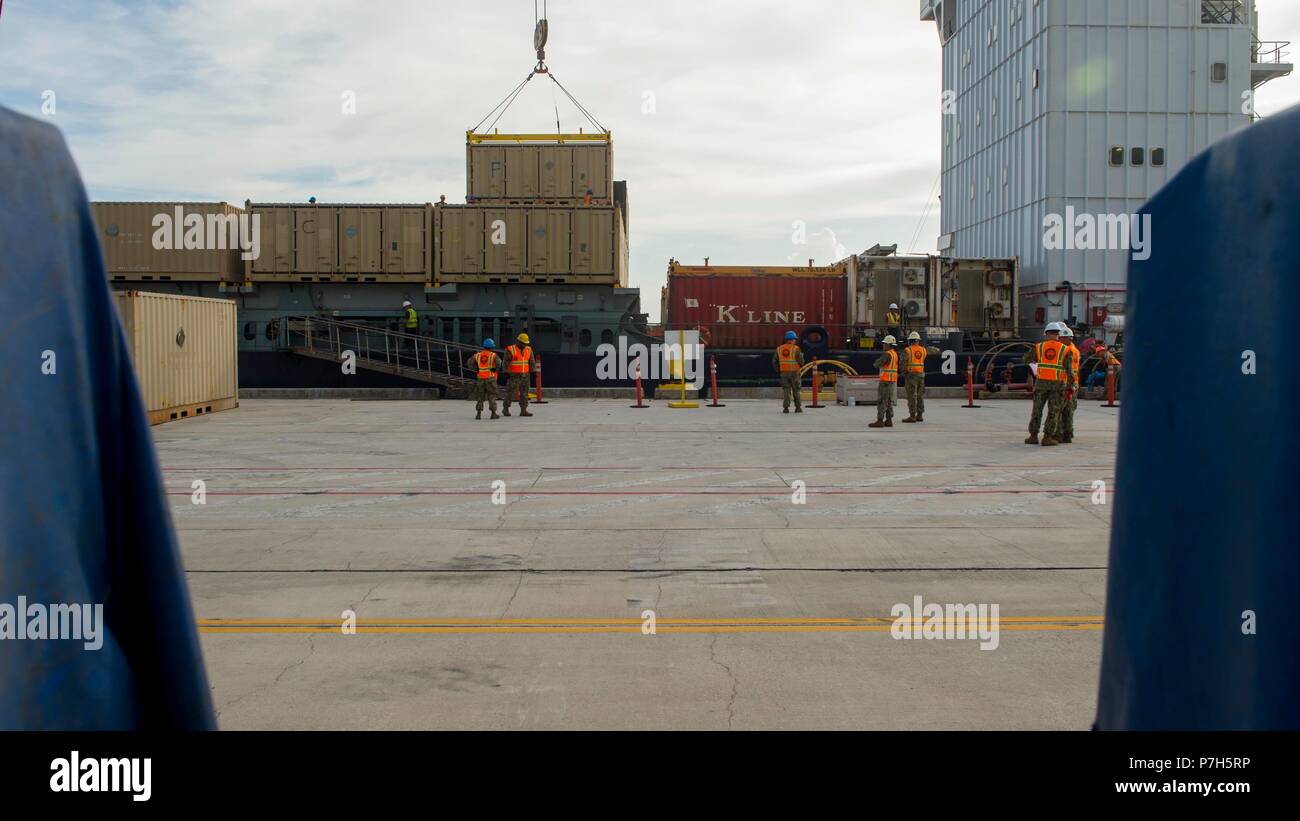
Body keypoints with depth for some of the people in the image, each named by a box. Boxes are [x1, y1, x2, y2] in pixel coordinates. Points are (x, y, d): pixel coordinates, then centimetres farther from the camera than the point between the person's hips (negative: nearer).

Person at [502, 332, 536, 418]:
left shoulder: (528, 350, 6)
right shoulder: (510, 350, -9)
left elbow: (531, 362, 11)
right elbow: (506, 362, -10)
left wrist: (531, 372, 7)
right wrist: (506, 373, -13)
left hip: (525, 376, 5)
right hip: (514, 375, -5)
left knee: (524, 393, 1)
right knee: (510, 392, -2)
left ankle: (523, 411, 2)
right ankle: (505, 409, 10)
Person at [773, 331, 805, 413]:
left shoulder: (779, 348, 5)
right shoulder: (796, 349, -8)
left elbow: (774, 361, 6)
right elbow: (801, 361, -9)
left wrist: (778, 369, 15)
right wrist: (800, 366, 12)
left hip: (784, 372, 3)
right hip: (794, 372, -3)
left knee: (786, 390, 7)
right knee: (797, 390, 10)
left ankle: (786, 408, -1)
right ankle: (798, 407, 12)